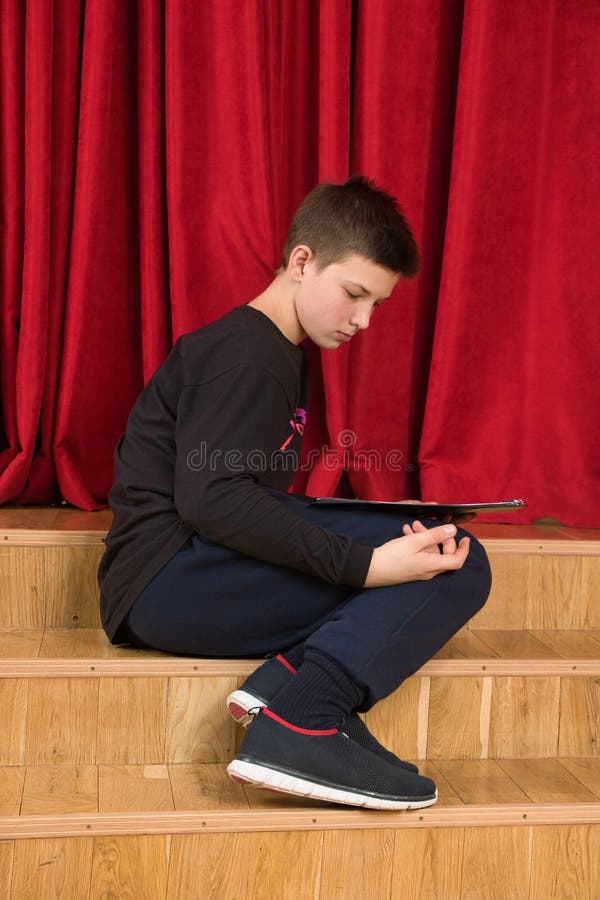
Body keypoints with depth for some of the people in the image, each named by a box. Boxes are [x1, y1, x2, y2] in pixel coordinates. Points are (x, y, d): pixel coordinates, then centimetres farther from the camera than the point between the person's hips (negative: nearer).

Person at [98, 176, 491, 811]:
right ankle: (301, 724, -30)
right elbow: (209, 498, -23)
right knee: (456, 562, -17)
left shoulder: (273, 352, 22)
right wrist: (362, 563, -27)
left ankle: (287, 676, -18)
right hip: (168, 578, -10)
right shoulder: (245, 354, -10)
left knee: (450, 563, 1)